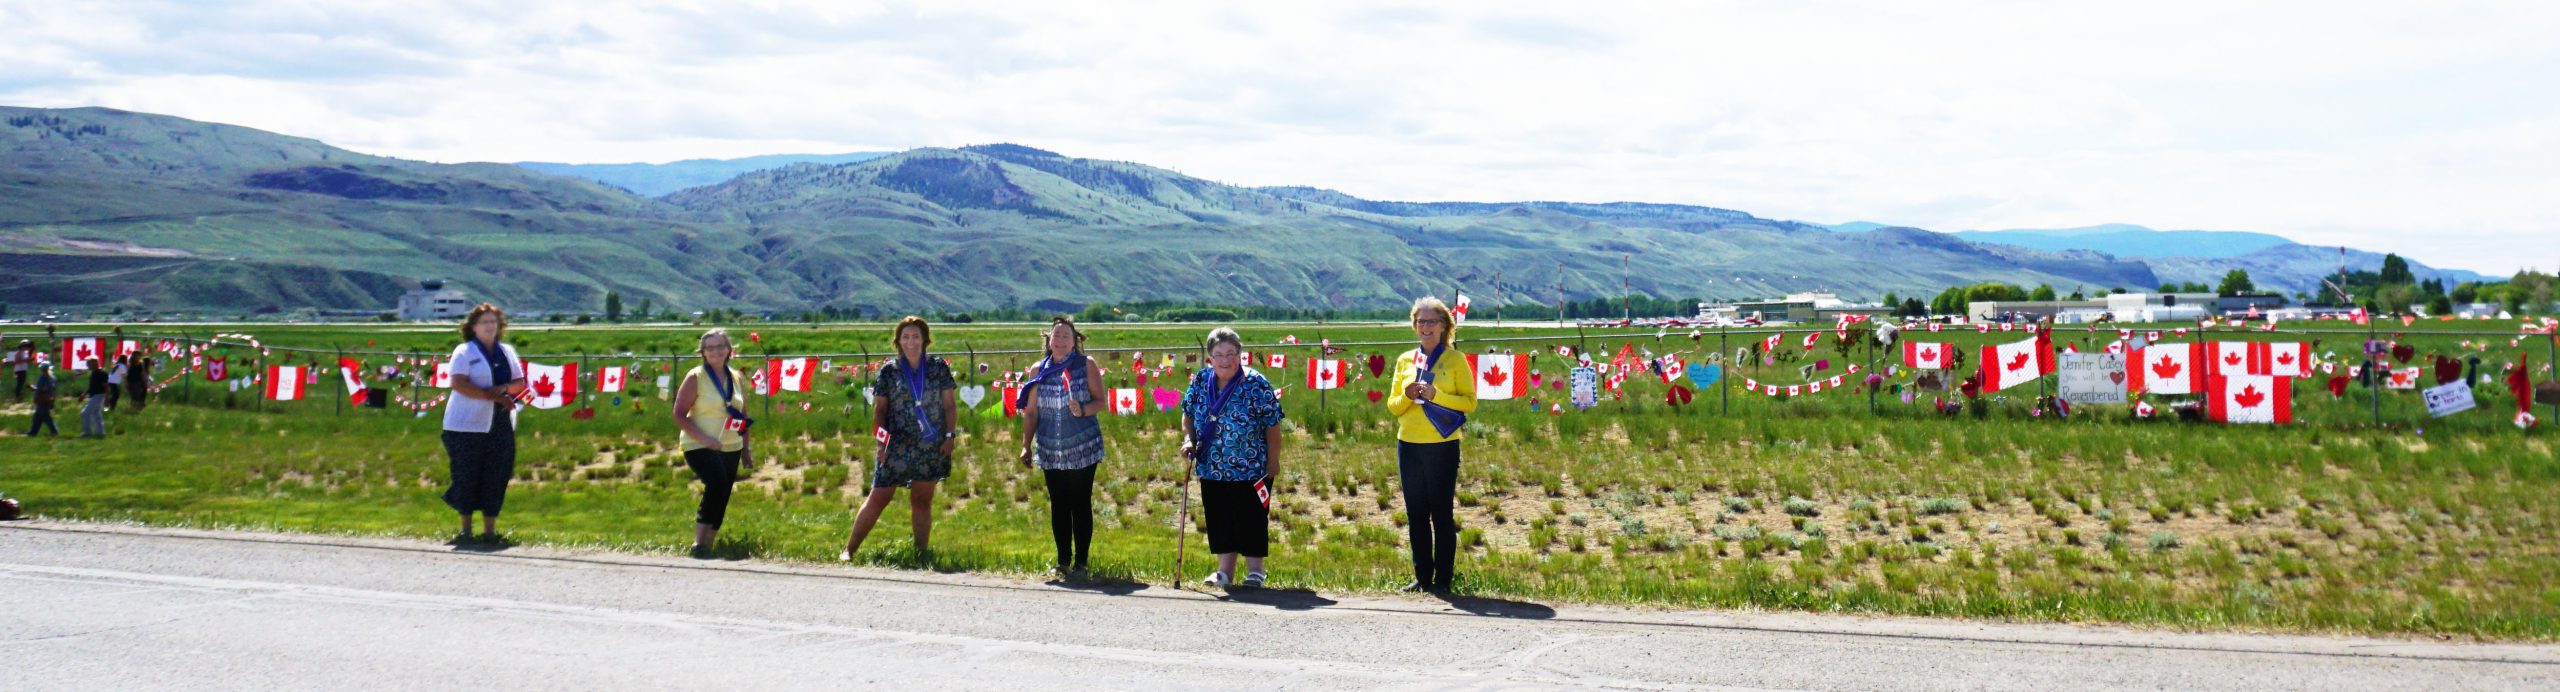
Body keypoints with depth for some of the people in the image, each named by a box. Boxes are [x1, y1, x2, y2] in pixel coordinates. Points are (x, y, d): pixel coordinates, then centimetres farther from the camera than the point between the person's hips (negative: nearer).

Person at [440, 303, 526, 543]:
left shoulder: (507, 352, 16)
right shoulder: (464, 352, -1)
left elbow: (520, 382, 13)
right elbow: (459, 384, -13)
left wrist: (504, 388, -9)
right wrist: (493, 396, -19)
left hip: (500, 423, 4)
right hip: (468, 424, -4)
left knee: (496, 476, 2)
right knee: (467, 475, -1)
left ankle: (489, 529, 9)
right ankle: (466, 528, 9)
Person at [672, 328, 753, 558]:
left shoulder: (735, 378, 10)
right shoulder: (695, 377, -6)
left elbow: (743, 416, 18)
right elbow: (679, 414, -10)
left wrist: (745, 448, 17)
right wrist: (703, 438, -20)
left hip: (731, 448, 6)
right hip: (700, 447, -6)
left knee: (722, 497, 7)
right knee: (717, 483, -26)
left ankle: (708, 541, 20)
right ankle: (699, 541, -20)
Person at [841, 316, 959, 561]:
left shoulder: (938, 368, 4)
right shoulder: (889, 371, 3)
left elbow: (950, 405, 6)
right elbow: (879, 408, 6)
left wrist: (951, 435, -2)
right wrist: (880, 438, -5)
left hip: (931, 447, 1)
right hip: (897, 447, -1)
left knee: (922, 500, 8)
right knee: (878, 497, -3)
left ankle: (922, 551, 15)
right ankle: (849, 549, 5)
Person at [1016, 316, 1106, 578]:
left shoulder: (1087, 365, -1)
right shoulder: (1039, 370, 6)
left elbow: (1100, 401, -2)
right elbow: (1031, 411, 10)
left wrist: (1082, 410, -22)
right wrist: (1026, 446, 6)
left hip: (1082, 449, -3)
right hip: (1050, 451, 3)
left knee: (1081, 505, 0)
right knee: (1058, 506, 7)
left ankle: (1080, 562, 7)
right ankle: (1063, 561, 15)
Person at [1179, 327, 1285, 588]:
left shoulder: (1256, 385, -13)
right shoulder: (1200, 382, -1)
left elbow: (1272, 425, -9)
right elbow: (1188, 413, 13)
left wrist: (1273, 461, -8)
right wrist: (1189, 439, -3)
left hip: (1251, 470, -4)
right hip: (1211, 469, 4)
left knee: (1250, 520, 3)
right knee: (1218, 520, 11)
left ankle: (1255, 571, 19)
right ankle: (1225, 571, 24)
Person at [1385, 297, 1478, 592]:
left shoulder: (1455, 360, -1)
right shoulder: (1405, 360, 10)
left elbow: (1470, 402, -5)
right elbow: (1392, 405, 12)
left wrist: (1435, 395, -17)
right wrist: (1407, 396, -10)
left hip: (1442, 446, -4)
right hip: (1409, 445, 4)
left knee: (1442, 513, -1)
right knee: (1416, 513, 8)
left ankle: (1443, 578, 5)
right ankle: (1422, 576, 17)